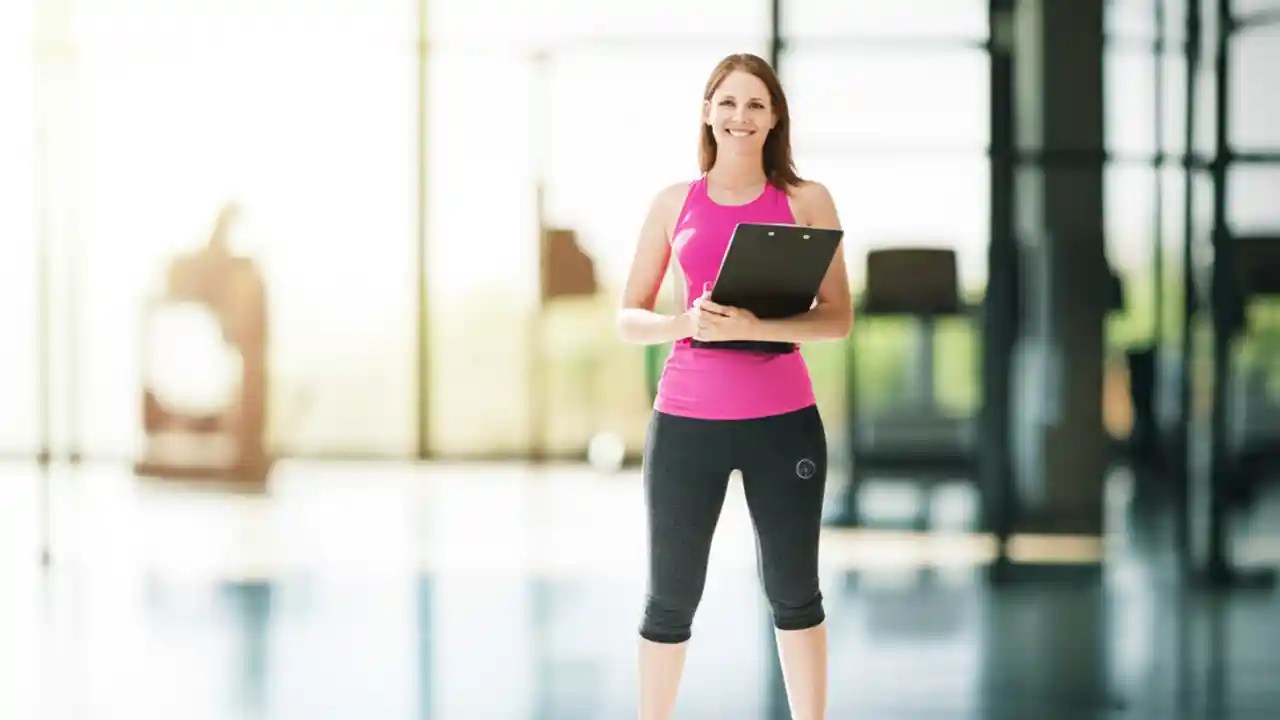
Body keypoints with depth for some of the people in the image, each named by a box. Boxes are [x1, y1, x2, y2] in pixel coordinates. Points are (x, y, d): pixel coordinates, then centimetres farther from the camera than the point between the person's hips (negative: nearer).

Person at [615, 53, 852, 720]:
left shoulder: (806, 201, 3)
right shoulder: (674, 203, 6)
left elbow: (838, 317, -2)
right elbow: (628, 319, 7)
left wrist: (755, 327, -18)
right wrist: (684, 324, -14)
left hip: (783, 420, 0)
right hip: (686, 420, 0)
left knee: (794, 592, 9)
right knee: (671, 597, 5)